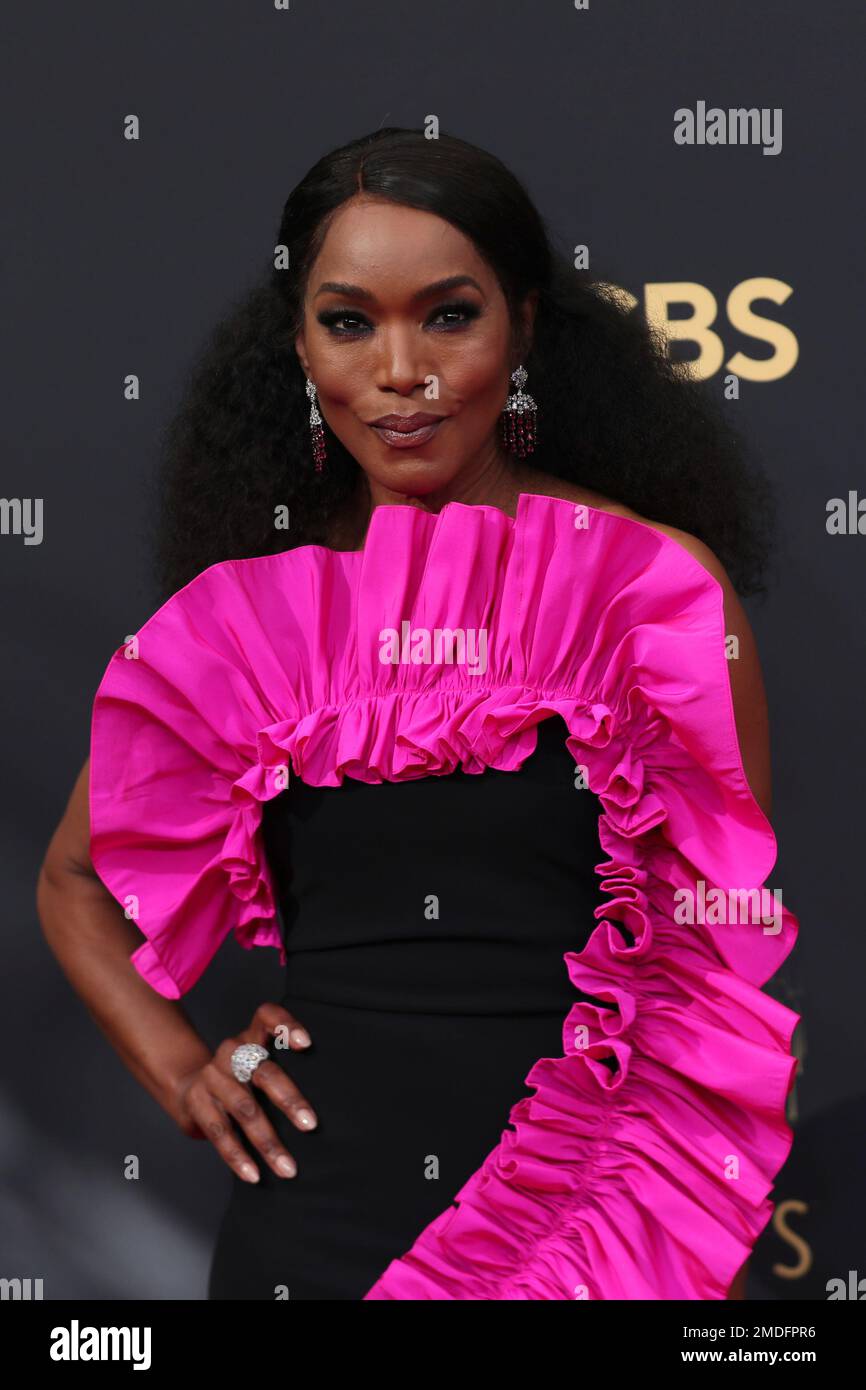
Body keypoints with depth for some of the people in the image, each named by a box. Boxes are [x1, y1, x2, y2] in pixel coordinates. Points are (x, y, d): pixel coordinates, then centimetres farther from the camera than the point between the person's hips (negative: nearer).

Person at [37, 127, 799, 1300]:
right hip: (308, 1218, 2)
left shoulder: (657, 586, -5)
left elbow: (732, 955, -1)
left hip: (583, 1209, -1)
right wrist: (174, 1062, 1)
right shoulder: (247, 610, 1)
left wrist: (709, 1261, -7)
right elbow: (75, 881, 15)